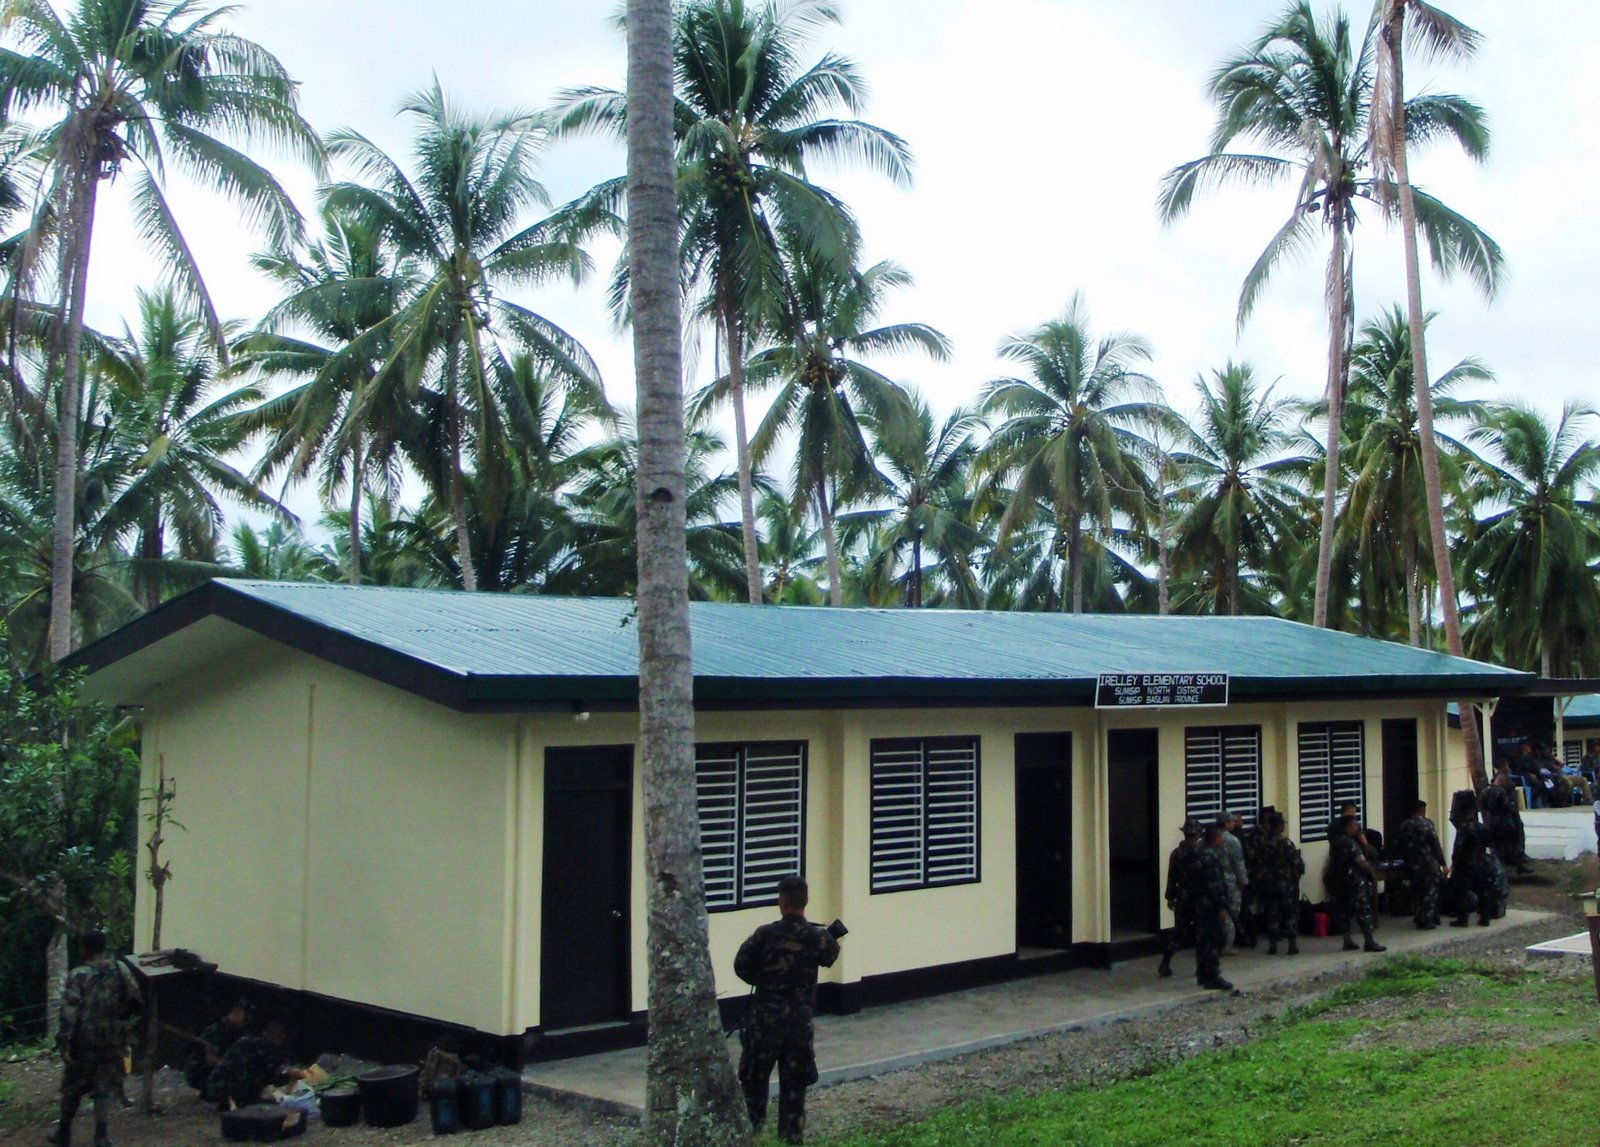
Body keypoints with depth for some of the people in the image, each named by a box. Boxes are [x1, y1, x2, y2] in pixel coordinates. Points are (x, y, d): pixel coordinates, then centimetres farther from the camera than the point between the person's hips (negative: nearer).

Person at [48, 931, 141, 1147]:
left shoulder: (78, 975, -14)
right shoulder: (121, 969, -2)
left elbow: (69, 1012, -18)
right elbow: (137, 1002, 3)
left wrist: (64, 1044, -16)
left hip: (85, 1040, -3)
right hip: (113, 1039, 3)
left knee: (73, 1087, 15)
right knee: (105, 1086, 12)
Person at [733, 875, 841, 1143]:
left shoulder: (765, 934, -13)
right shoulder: (818, 937, -8)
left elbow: (741, 966, -3)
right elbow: (829, 957, 14)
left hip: (765, 1016, -2)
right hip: (799, 1017, 2)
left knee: (754, 1075, 13)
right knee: (794, 1081, 10)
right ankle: (792, 1136, 12)